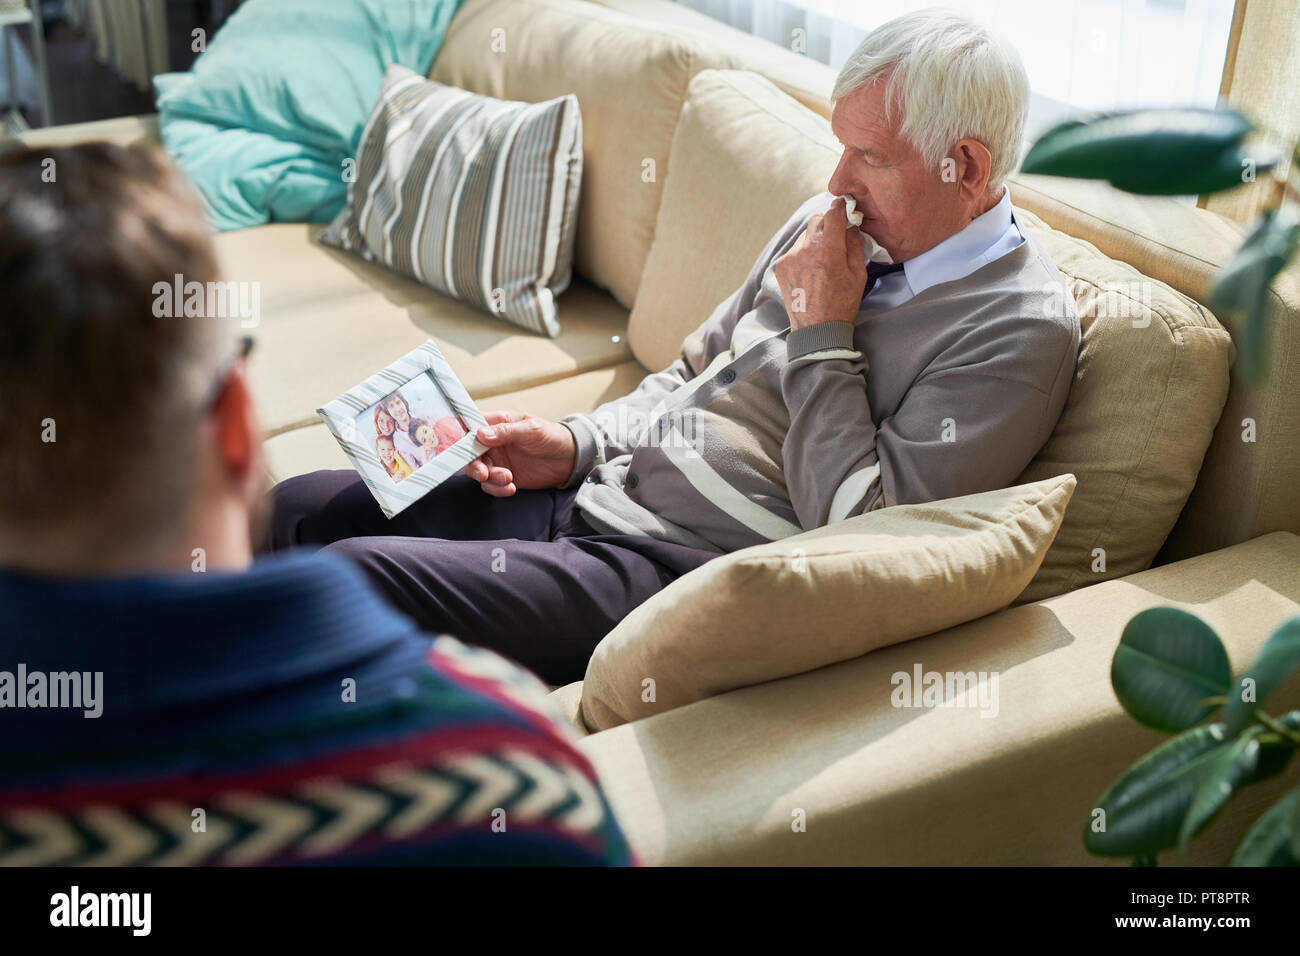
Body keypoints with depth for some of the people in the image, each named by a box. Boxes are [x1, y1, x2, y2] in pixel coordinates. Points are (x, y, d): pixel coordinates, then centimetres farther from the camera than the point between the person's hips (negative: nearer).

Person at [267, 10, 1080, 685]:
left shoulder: (1022, 329, -12)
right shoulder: (842, 223, 11)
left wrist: (820, 333, -15)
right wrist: (575, 445, 4)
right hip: (599, 490, 8)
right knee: (296, 511, 3)